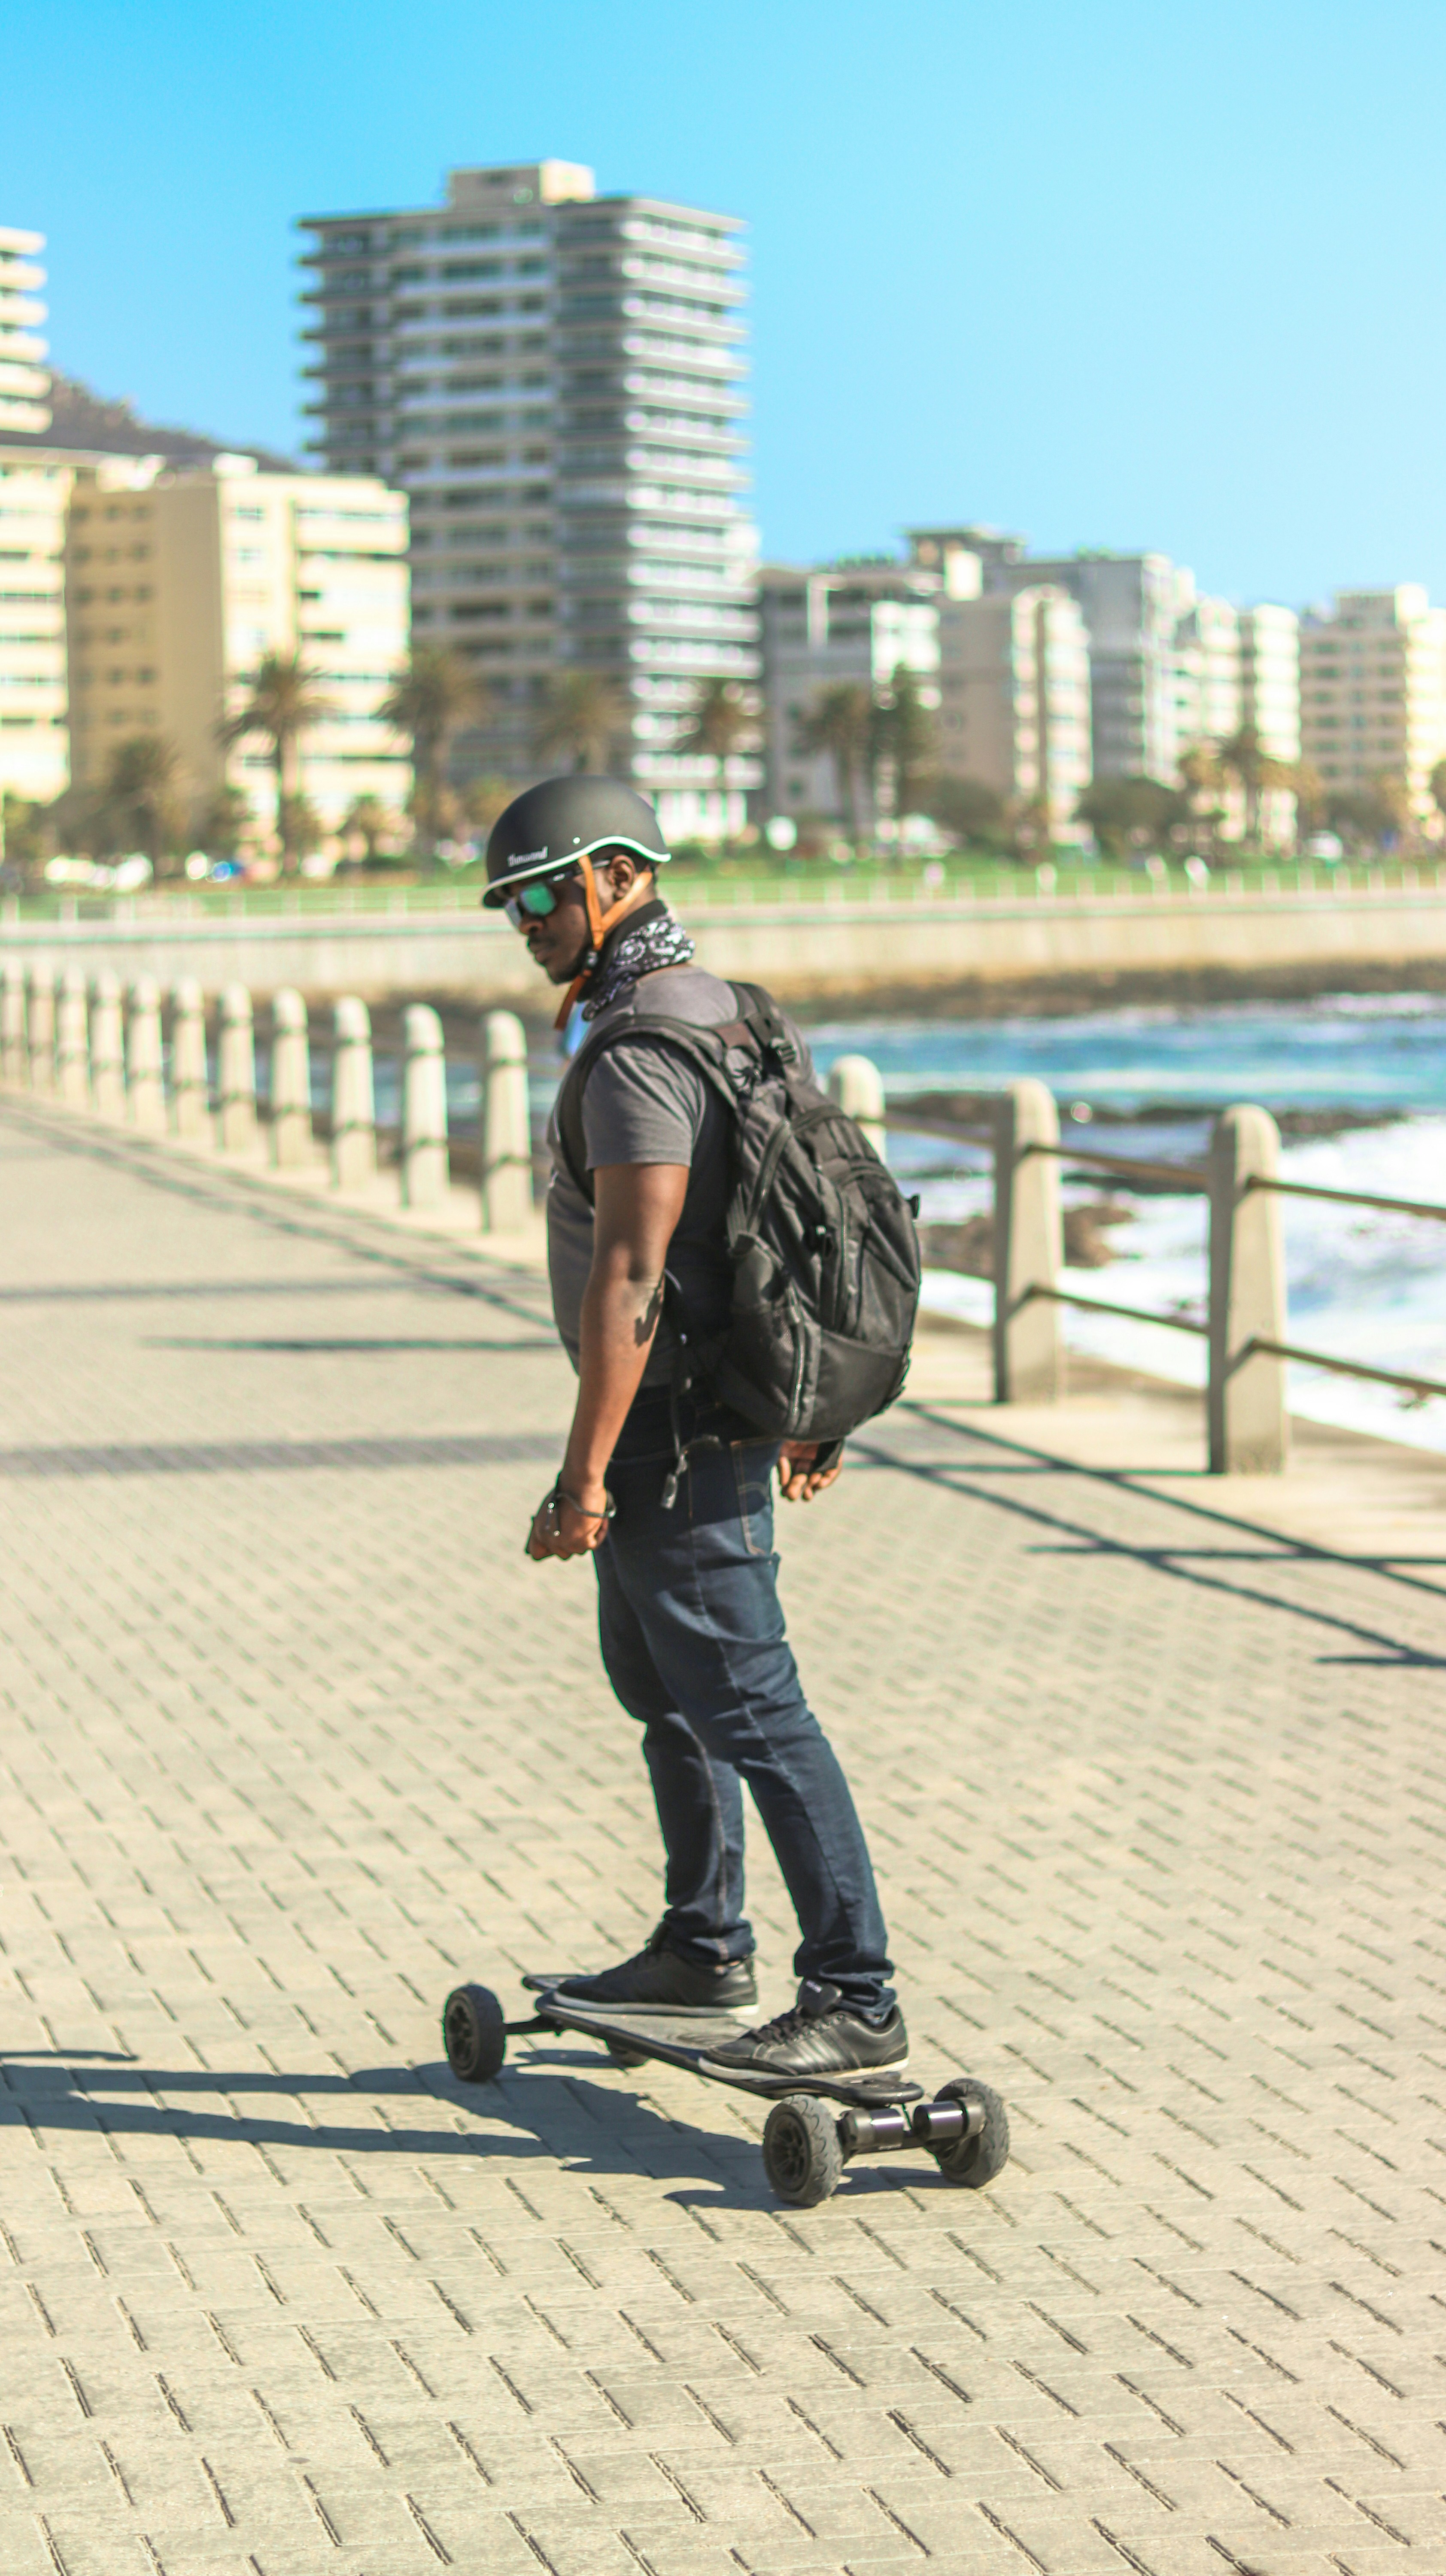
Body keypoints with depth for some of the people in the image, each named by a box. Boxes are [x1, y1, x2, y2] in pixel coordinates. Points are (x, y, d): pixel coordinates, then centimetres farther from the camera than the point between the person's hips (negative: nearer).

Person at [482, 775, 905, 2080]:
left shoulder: (639, 1056, -21)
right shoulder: (721, 1011, 13)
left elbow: (629, 1278, -26)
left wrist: (584, 1476, -26)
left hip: (673, 1433, -11)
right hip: (731, 1399, 11)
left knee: (748, 1709, -8)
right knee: (656, 1681, 23)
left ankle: (857, 1999, -6)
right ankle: (703, 1950, 35)